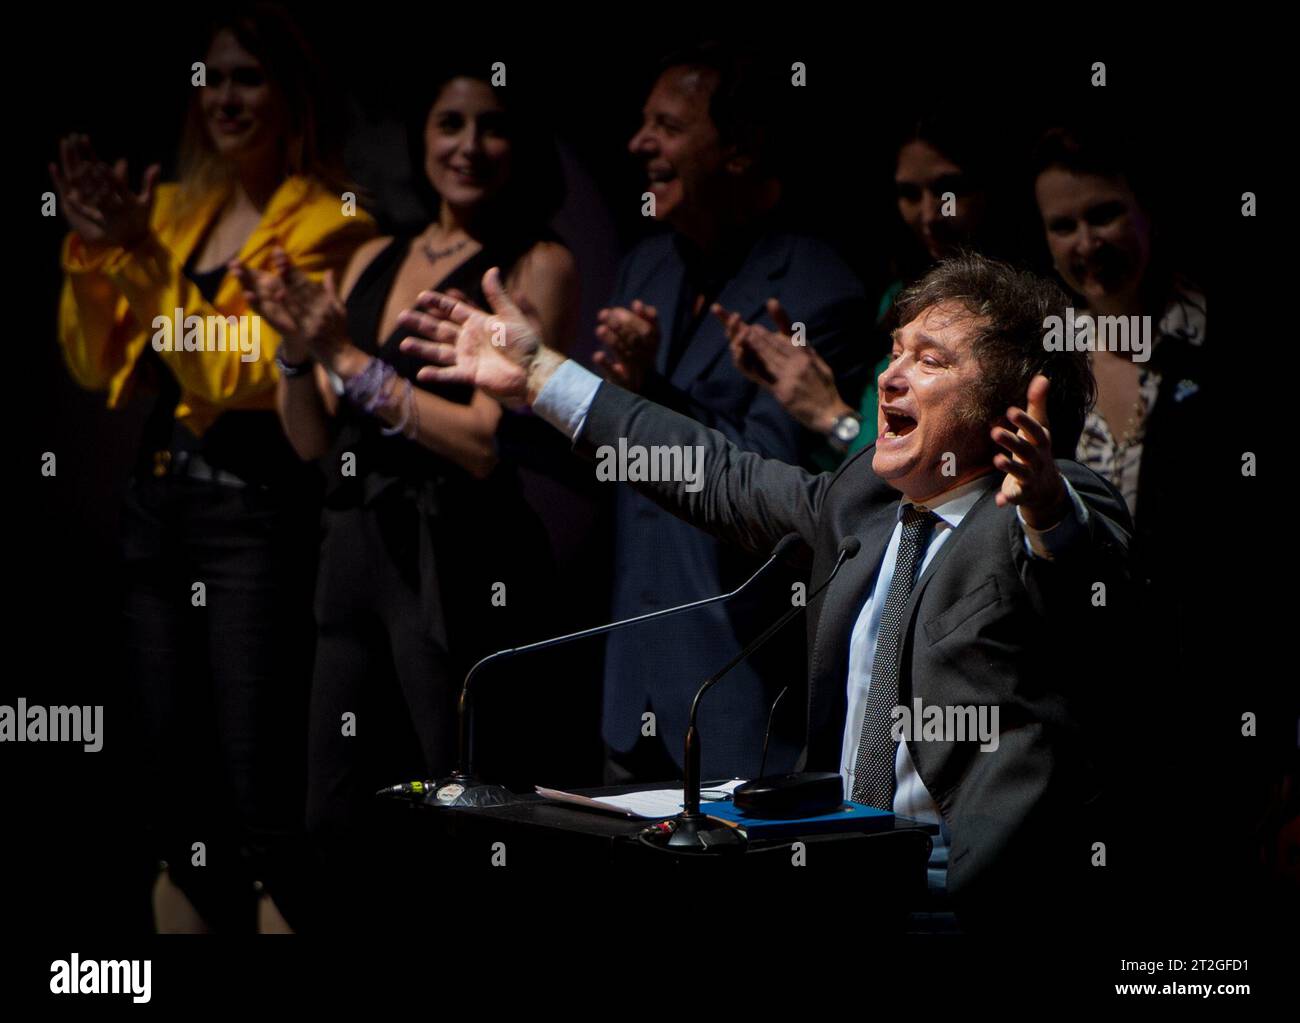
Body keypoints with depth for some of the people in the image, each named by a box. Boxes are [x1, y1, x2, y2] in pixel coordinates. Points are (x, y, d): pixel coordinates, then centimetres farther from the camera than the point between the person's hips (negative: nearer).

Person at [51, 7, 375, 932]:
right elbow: (97, 368, 12)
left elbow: (239, 373, -15)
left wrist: (143, 258, -19)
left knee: (263, 805, -8)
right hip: (161, 500, 7)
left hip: (258, 509, -7)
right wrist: (91, 250, -2)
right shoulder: (178, 209, 14)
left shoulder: (326, 222, -5)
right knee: (178, 802, 12)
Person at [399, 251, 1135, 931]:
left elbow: (1095, 580, -32)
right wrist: (537, 376, 31)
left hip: (978, 891, -7)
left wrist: (1048, 514, -57)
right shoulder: (867, 497, 15)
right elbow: (728, 482, 28)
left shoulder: (1059, 512, -9)